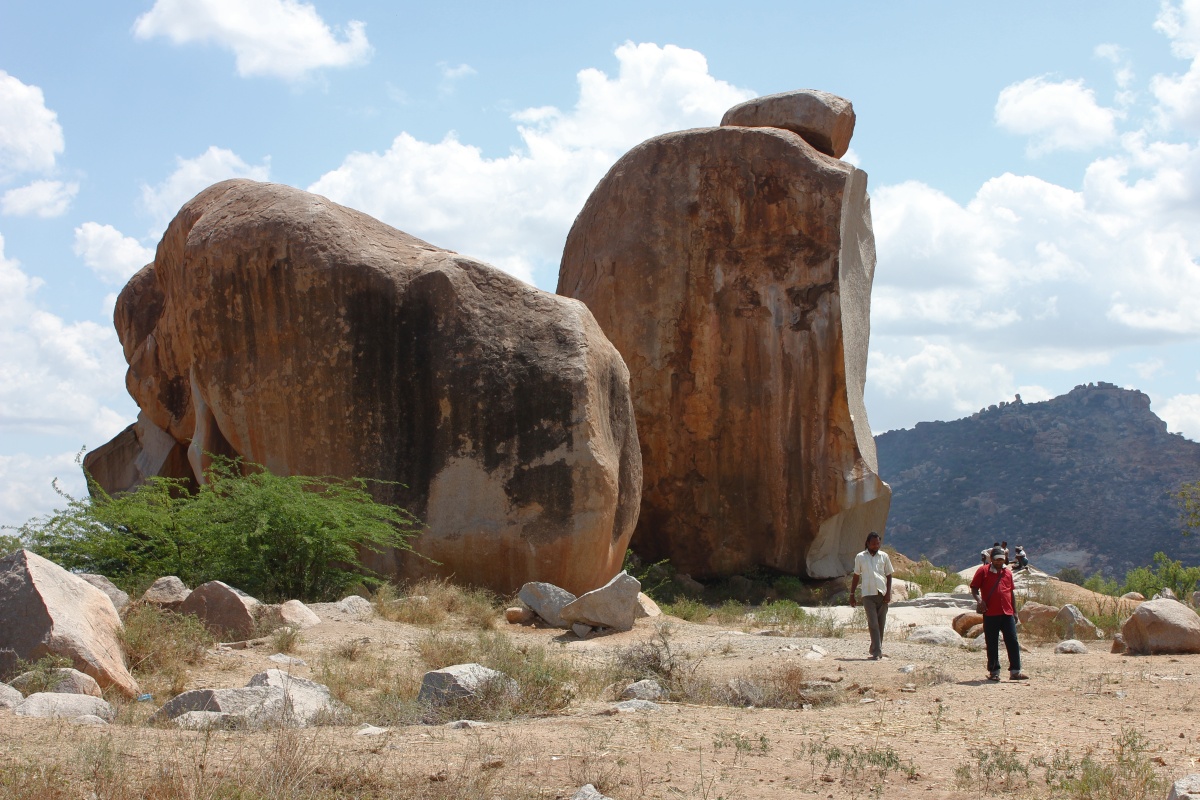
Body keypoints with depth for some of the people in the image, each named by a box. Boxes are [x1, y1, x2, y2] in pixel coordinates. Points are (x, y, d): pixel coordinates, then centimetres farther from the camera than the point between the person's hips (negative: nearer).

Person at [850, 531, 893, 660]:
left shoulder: (884, 556, 8)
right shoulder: (860, 557, 6)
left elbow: (889, 576, 10)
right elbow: (856, 576, 13)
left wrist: (888, 593, -1)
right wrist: (852, 594, 11)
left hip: (882, 594, 2)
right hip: (868, 595, -2)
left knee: (881, 624, 5)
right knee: (873, 624, -11)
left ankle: (876, 650, 17)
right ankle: (877, 652, -17)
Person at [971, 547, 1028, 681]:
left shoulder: (1008, 572, 14)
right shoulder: (983, 571, 2)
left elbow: (1010, 592, 20)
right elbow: (974, 588, 0)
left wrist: (1014, 611, 18)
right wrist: (979, 599, -19)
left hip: (1007, 614, 3)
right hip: (990, 614, -3)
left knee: (1013, 642, -2)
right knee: (992, 644, 3)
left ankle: (1015, 671, 0)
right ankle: (994, 672, 10)